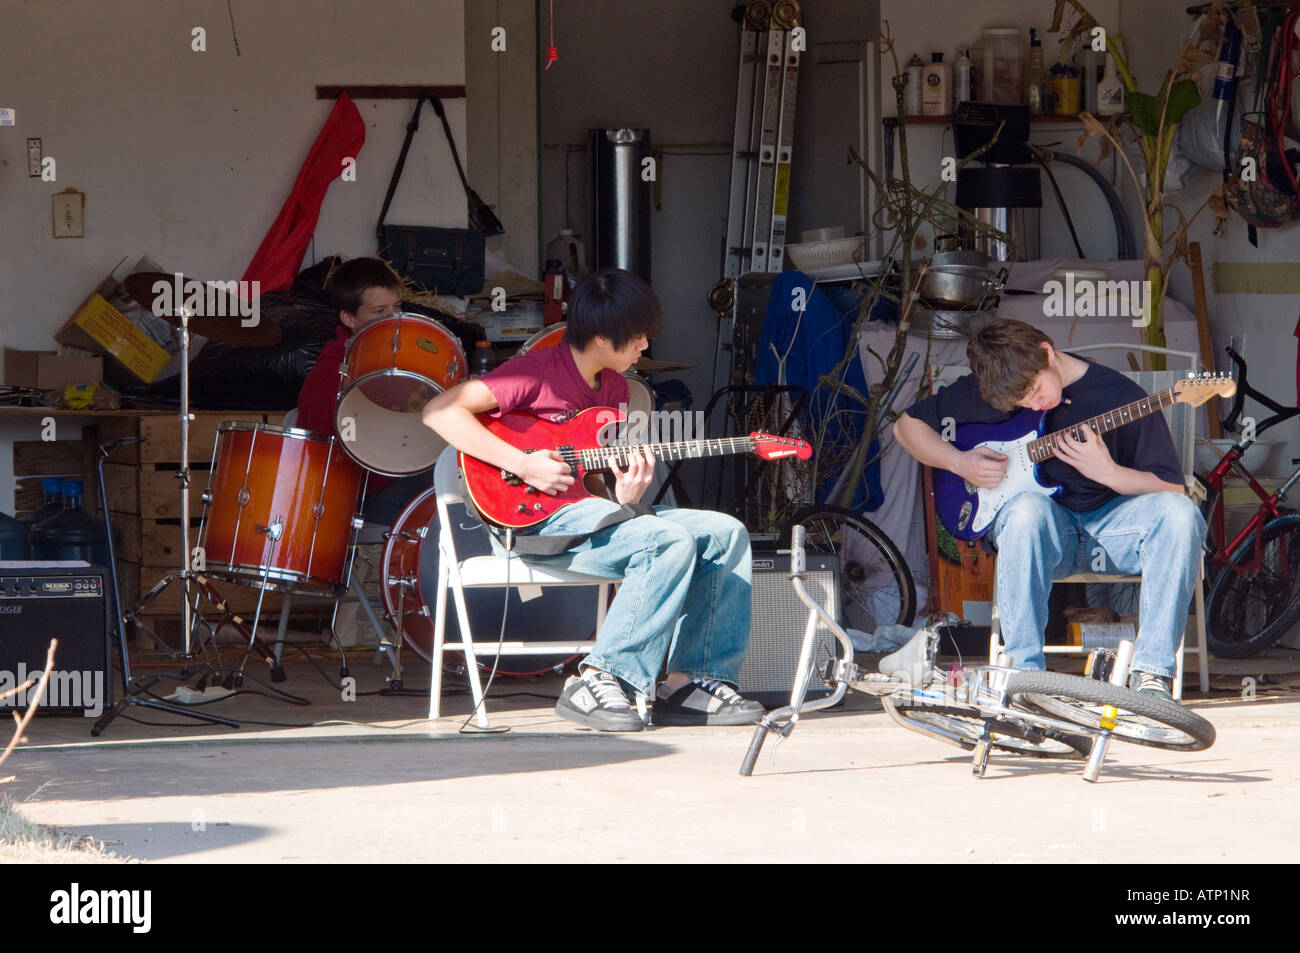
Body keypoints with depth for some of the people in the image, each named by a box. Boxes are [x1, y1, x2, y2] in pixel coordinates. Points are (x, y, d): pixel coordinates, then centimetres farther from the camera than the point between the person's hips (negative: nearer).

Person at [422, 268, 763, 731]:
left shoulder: (615, 389, 16)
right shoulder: (537, 371, -10)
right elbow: (441, 410, -18)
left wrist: (625, 497, -5)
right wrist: (523, 465, -22)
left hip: (592, 507, 9)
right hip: (535, 522, -9)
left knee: (725, 534, -1)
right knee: (672, 541, -28)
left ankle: (688, 683, -1)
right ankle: (595, 682, -24)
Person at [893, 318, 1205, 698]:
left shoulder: (1120, 396, -8)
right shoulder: (984, 390, -2)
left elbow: (1172, 489, -7)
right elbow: (908, 424, 12)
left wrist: (1107, 472, -24)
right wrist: (960, 463, -5)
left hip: (1109, 527, 0)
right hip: (1044, 533, 0)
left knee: (1180, 514, -31)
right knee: (1027, 510, -38)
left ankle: (1152, 672, -31)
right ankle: (1025, 669, -34)